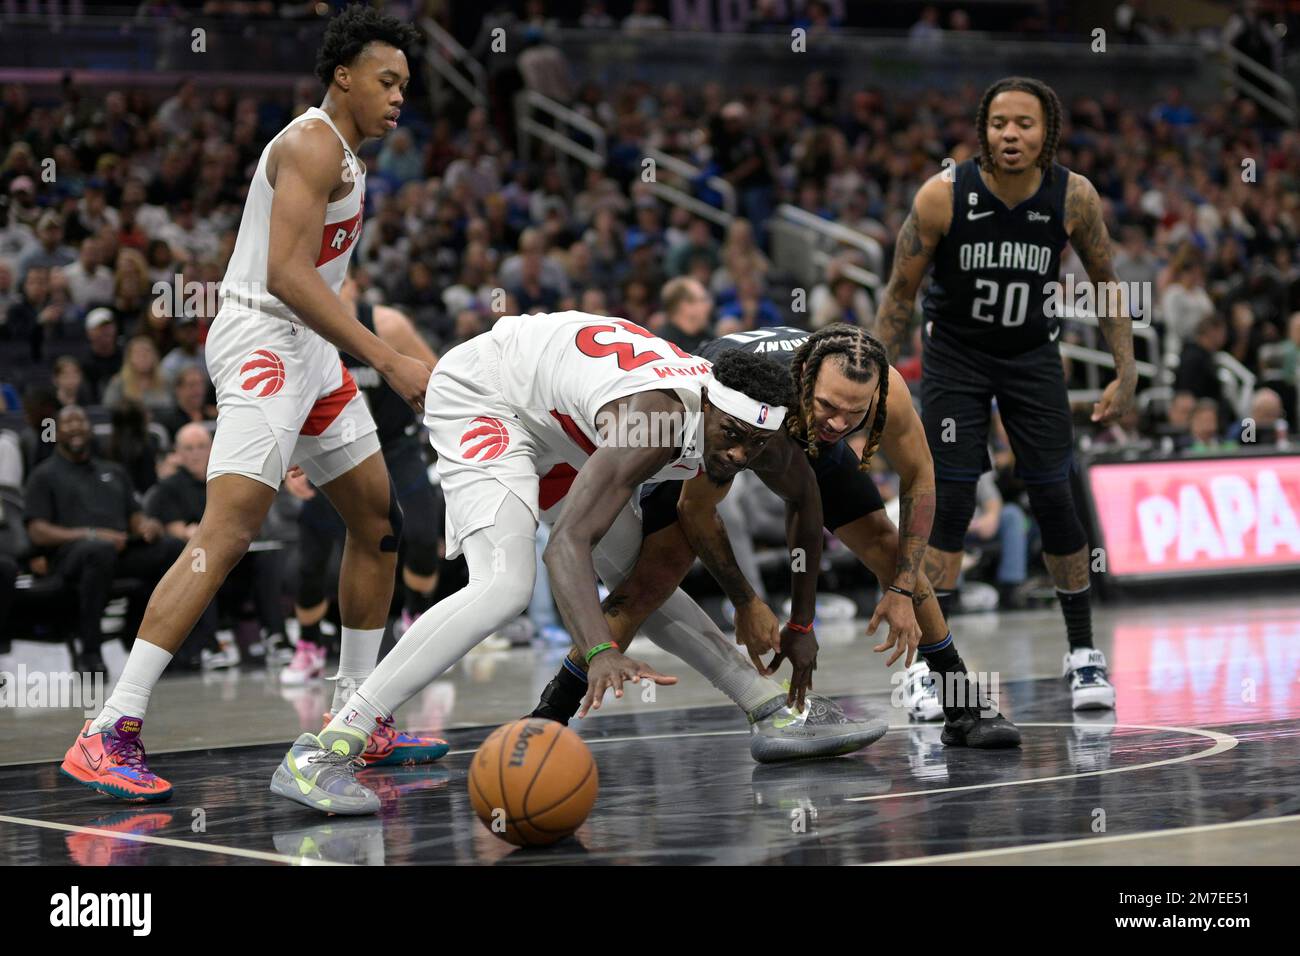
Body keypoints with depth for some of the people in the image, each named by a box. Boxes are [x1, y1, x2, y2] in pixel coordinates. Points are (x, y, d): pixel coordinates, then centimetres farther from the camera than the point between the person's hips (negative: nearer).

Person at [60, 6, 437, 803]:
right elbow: (287, 273, -24)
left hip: (309, 350, 11)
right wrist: (389, 362, -27)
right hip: (262, 342, -11)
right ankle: (109, 737, -25)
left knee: (379, 522, 14)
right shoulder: (314, 145, -13)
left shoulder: (342, 154, 20)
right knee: (226, 536, -21)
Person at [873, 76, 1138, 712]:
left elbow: (1105, 282, 0)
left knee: (1054, 501, -1)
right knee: (950, 504, -9)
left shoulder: (1075, 198, -16)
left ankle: (1083, 652, 14)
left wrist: (1126, 373, -4)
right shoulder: (942, 196, -21)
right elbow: (901, 292, -9)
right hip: (954, 354, -1)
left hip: (1033, 355, 1)